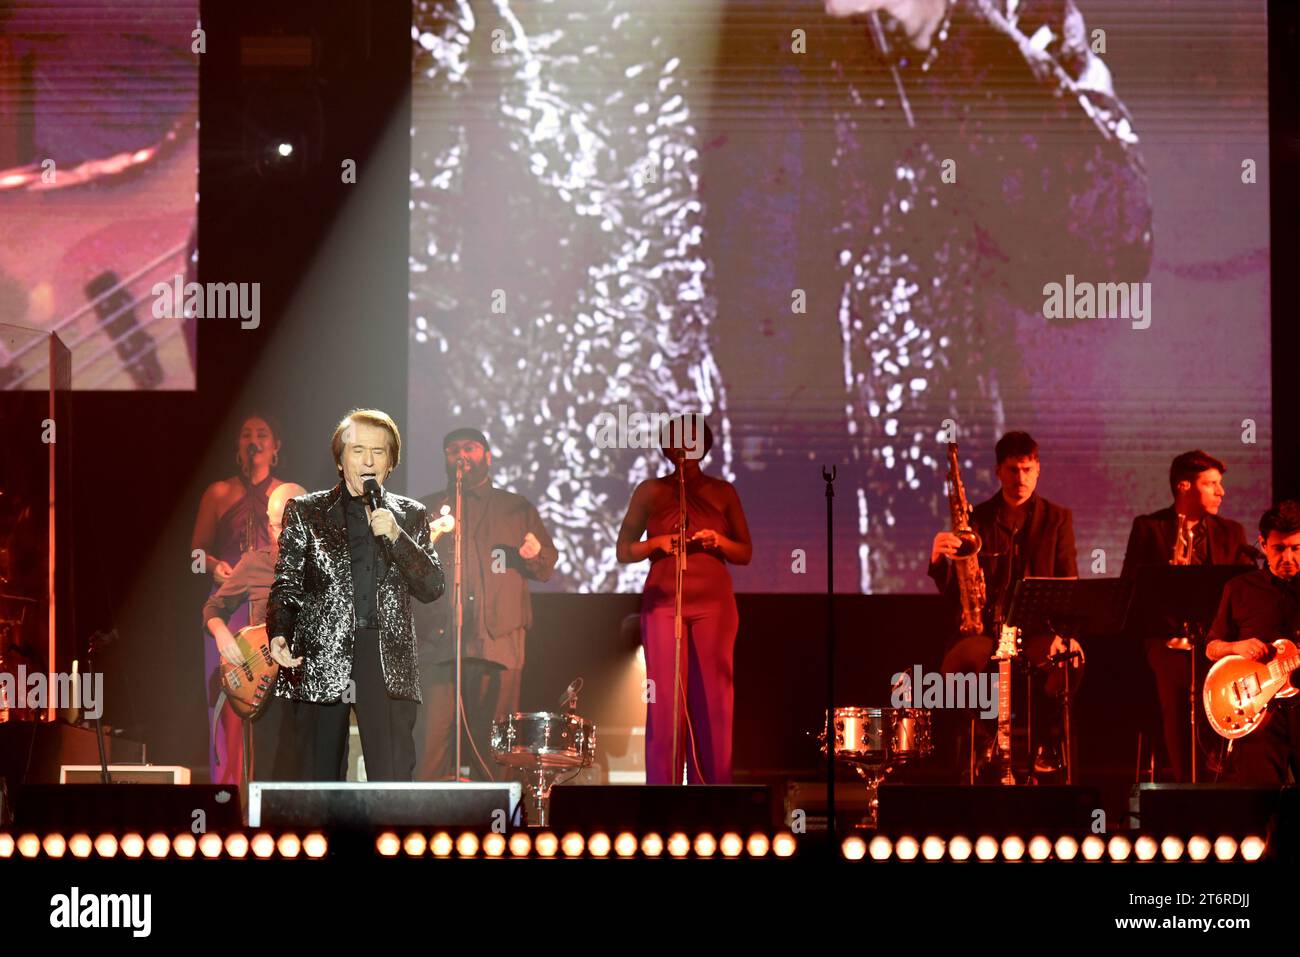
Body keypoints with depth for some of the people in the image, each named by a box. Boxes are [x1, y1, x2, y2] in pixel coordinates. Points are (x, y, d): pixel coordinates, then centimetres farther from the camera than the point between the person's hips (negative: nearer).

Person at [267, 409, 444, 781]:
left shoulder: (409, 515, 14)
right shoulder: (305, 511, 10)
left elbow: (432, 587, 6)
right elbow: (286, 584, 6)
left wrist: (396, 536, -8)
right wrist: (279, 634, -12)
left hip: (388, 661, 0)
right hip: (321, 657, 0)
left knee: (393, 779, -10)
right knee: (319, 778, 3)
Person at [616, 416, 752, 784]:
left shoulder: (723, 492, 12)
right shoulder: (651, 491, 10)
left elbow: (745, 553, 12)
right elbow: (623, 551, 9)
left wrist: (719, 542, -9)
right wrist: (657, 543, -10)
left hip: (713, 603, 1)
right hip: (663, 602, -1)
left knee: (713, 700, -4)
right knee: (665, 701, -8)